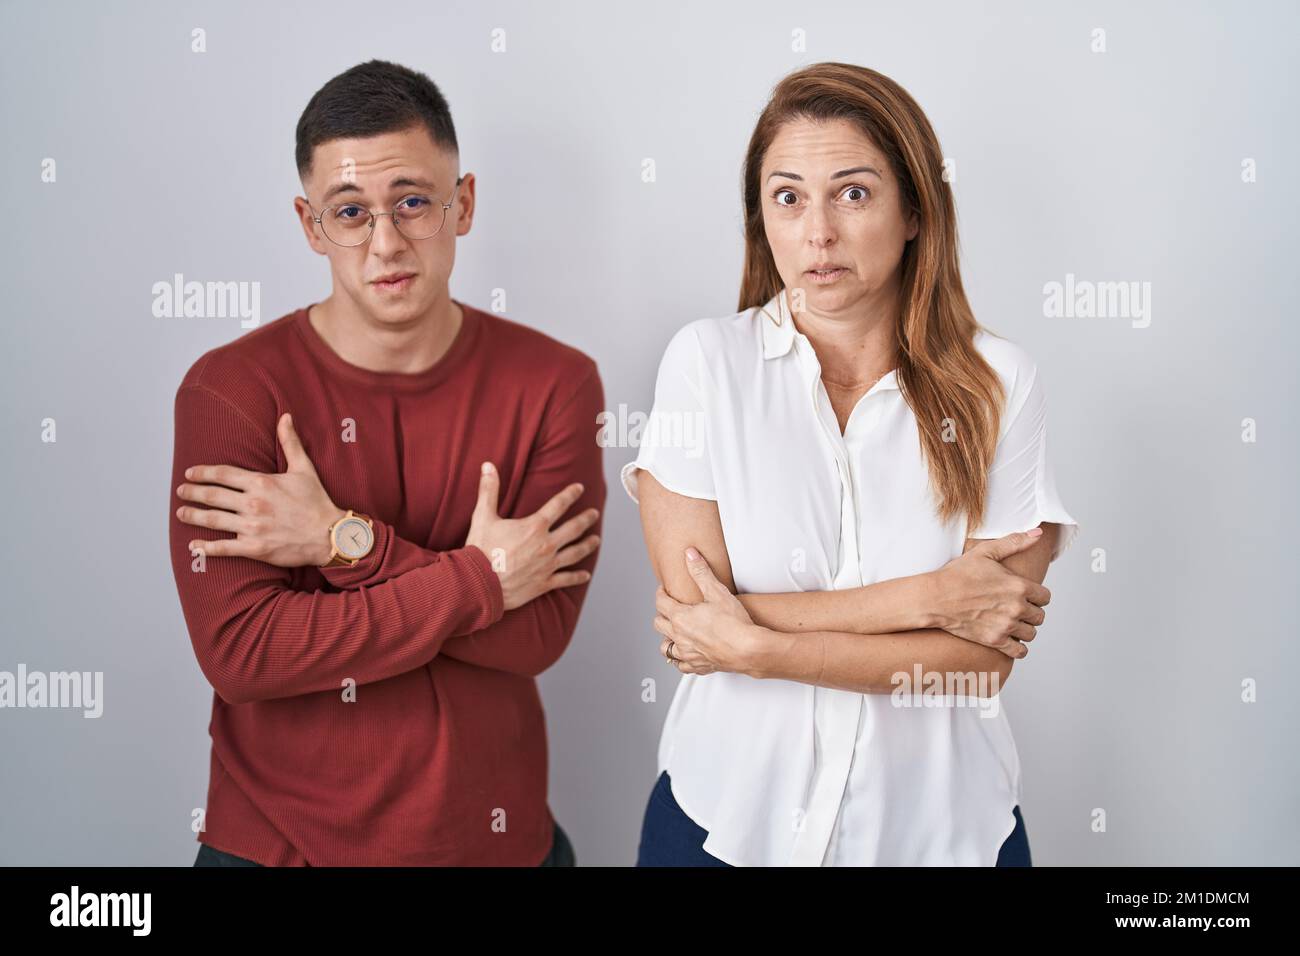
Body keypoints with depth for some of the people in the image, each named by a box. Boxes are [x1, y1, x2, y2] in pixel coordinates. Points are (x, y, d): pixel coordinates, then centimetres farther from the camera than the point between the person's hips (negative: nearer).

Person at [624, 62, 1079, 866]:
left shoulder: (1000, 383, -8)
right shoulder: (706, 360, -8)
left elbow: (984, 660, -12)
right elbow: (694, 613, -14)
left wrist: (757, 648, -17)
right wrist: (924, 598, -16)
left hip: (937, 822, 0)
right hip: (729, 817, 0)